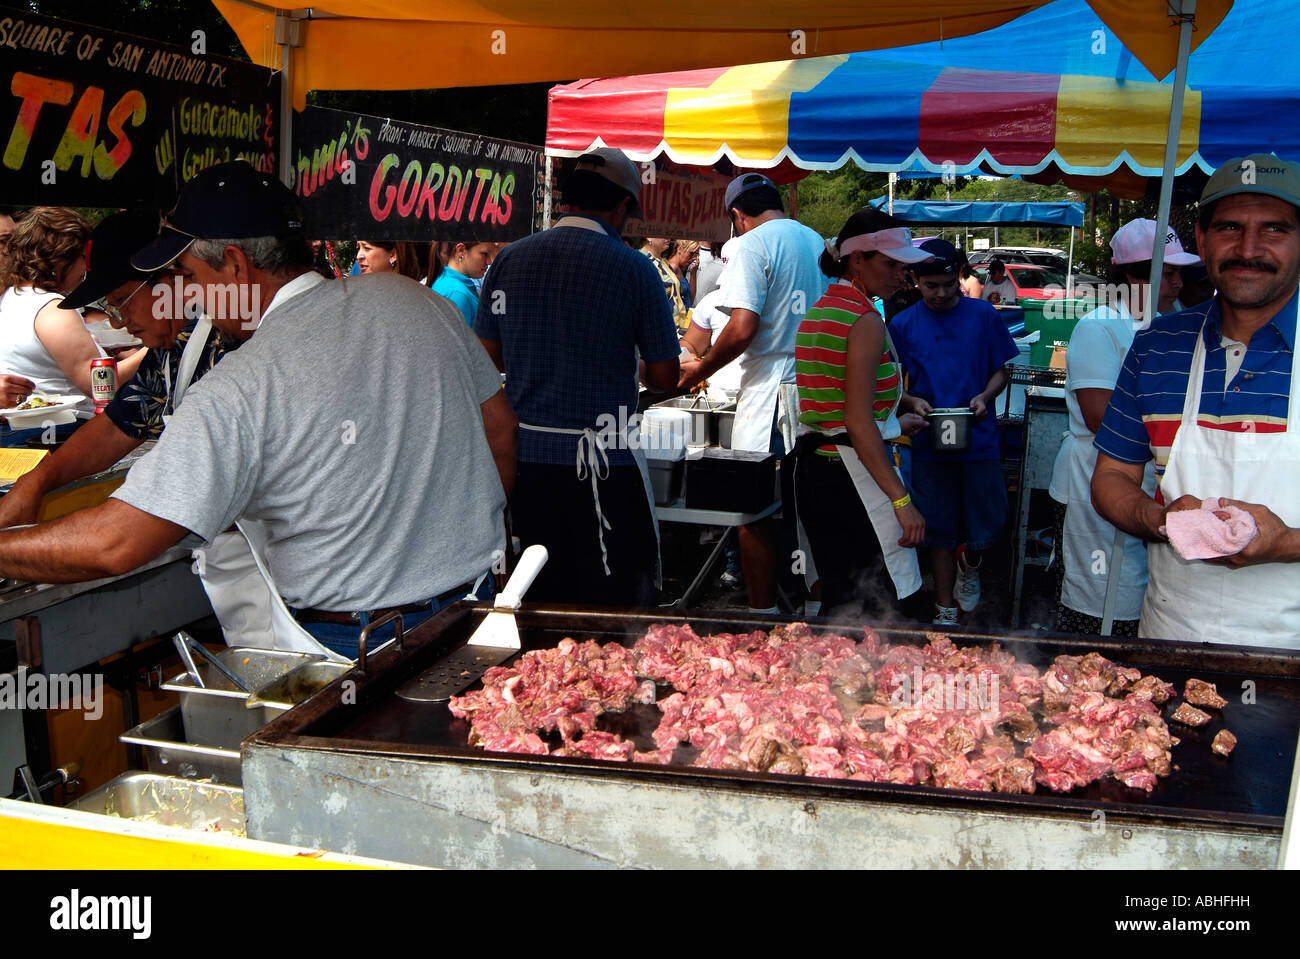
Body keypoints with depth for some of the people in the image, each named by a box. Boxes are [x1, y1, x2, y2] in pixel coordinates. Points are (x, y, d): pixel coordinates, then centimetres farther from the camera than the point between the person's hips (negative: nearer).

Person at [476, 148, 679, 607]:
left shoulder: (509, 259, 3)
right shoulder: (634, 268, -7)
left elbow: (489, 357, 10)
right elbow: (664, 377, -3)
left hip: (526, 454, 5)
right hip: (603, 461, -4)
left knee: (542, 604, 15)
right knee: (614, 605, 5)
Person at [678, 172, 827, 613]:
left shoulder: (752, 246, -9)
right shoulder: (818, 242, 15)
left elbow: (742, 328, -20)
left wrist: (701, 369, -5)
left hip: (771, 389, -7)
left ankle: (763, 615, 4)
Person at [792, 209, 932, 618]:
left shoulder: (816, 313, 13)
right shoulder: (865, 320, -14)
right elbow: (857, 422, -21)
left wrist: (891, 423, 28)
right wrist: (901, 500, -21)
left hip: (811, 471, 9)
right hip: (852, 475, -9)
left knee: (838, 602, 16)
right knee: (882, 608, -3)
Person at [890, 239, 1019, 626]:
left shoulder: (983, 315, 2)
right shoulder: (902, 324, 3)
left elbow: (1000, 371, 7)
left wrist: (984, 397, -12)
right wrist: (913, 402, -11)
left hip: (978, 439, 0)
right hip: (929, 443, 0)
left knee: (985, 529, 1)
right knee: (940, 532, 7)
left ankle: (969, 563, 36)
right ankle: (945, 609, 22)